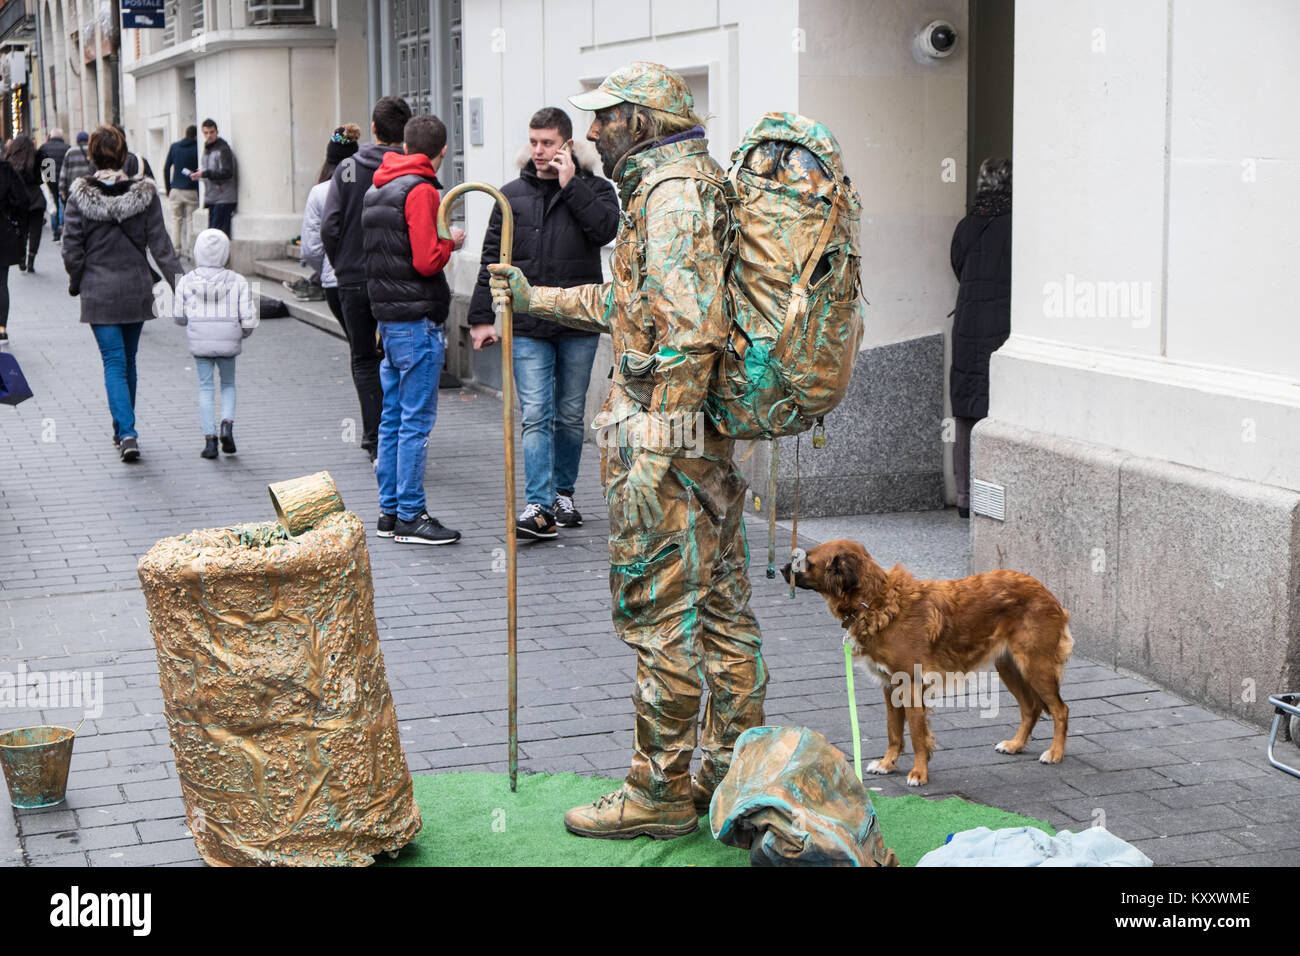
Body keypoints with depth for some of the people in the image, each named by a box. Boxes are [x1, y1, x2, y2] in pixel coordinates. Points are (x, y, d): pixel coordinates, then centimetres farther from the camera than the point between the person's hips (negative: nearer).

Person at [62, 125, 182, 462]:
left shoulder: (80, 195, -10)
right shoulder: (144, 193, -6)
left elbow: (72, 248, -7)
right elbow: (160, 245, -7)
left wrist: (75, 283, 9)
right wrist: (180, 286, -3)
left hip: (99, 292, -2)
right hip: (136, 290, 2)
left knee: (114, 363, -1)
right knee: (128, 361, 17)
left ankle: (126, 433, -17)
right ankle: (124, 430, 30)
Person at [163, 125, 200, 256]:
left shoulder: (174, 146, 7)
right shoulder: (197, 148, -5)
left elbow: (166, 168, 9)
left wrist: (168, 188, 15)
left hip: (176, 190, 3)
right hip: (192, 191, -3)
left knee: (176, 219, 10)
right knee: (191, 220, 2)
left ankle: (175, 248, 6)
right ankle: (190, 249, -2)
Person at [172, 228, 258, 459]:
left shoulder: (187, 281, -3)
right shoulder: (237, 282, -6)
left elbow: (179, 316, 2)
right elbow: (248, 318, -7)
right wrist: (244, 333, 14)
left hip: (200, 343, 0)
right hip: (228, 343, 0)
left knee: (205, 387, 8)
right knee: (228, 384, 18)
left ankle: (209, 438, -1)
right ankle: (227, 423, -6)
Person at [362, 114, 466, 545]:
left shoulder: (375, 190, 14)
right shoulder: (420, 190, -13)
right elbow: (426, 261, -19)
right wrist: (450, 242, -3)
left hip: (387, 315, 9)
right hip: (417, 319, -9)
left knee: (393, 417, 13)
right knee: (416, 421, -5)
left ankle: (389, 510, 19)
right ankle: (410, 515, -2)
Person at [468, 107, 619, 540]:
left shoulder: (593, 188, 4)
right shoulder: (512, 194, 10)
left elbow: (605, 228, -17)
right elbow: (492, 258, 11)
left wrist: (570, 184, -13)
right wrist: (482, 315, 6)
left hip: (578, 325, 0)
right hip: (528, 326, 0)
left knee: (570, 416, 10)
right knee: (536, 416, -8)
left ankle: (563, 492, 26)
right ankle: (540, 506, -12)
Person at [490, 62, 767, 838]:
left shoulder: (671, 193, -14)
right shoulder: (698, 185, 19)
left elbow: (693, 326, -24)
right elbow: (628, 304, 30)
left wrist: (654, 443, -24)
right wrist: (535, 299, 33)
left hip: (666, 433, -10)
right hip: (711, 437, 10)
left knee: (661, 614, -2)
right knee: (721, 607, 14)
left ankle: (662, 794, 7)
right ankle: (733, 775, 23)